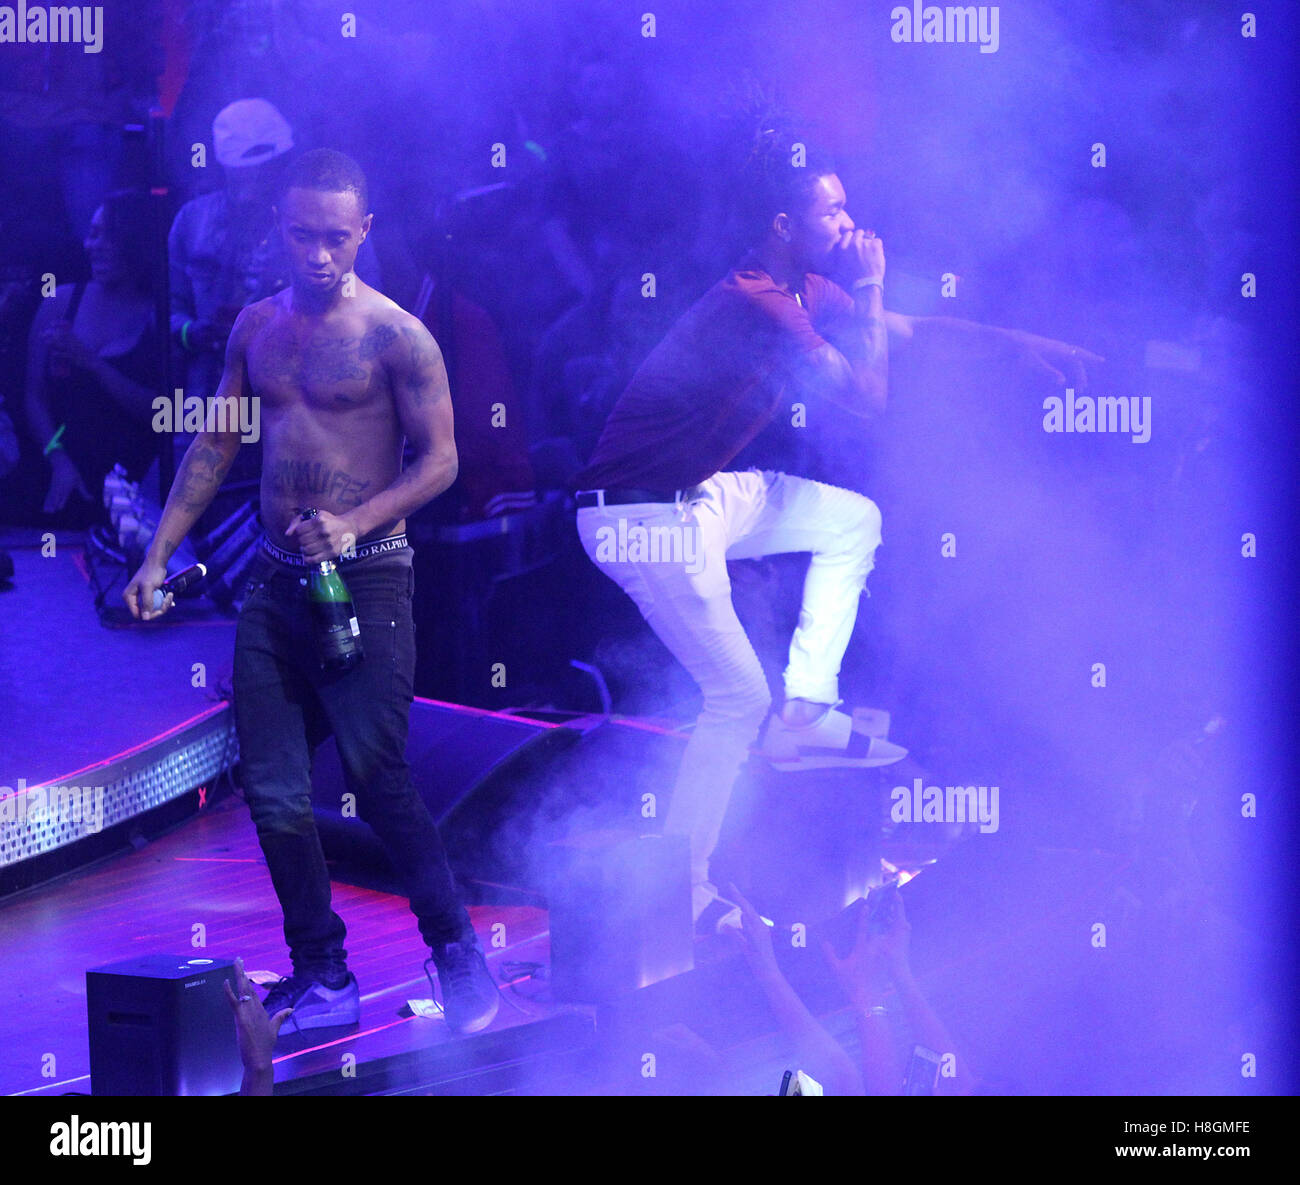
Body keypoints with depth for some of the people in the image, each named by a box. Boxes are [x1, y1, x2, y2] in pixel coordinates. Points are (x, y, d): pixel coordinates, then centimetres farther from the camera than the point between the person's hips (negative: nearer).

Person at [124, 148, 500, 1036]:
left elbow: (440, 460, -8)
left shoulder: (394, 335, -7)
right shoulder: (258, 326, 11)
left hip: (367, 579, -6)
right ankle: (323, 979, 12)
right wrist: (158, 556, 14)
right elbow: (215, 446, 18)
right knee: (273, 792, 3)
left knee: (377, 777, -9)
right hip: (276, 581, 6)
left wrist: (351, 523, -22)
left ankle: (457, 952, 9)